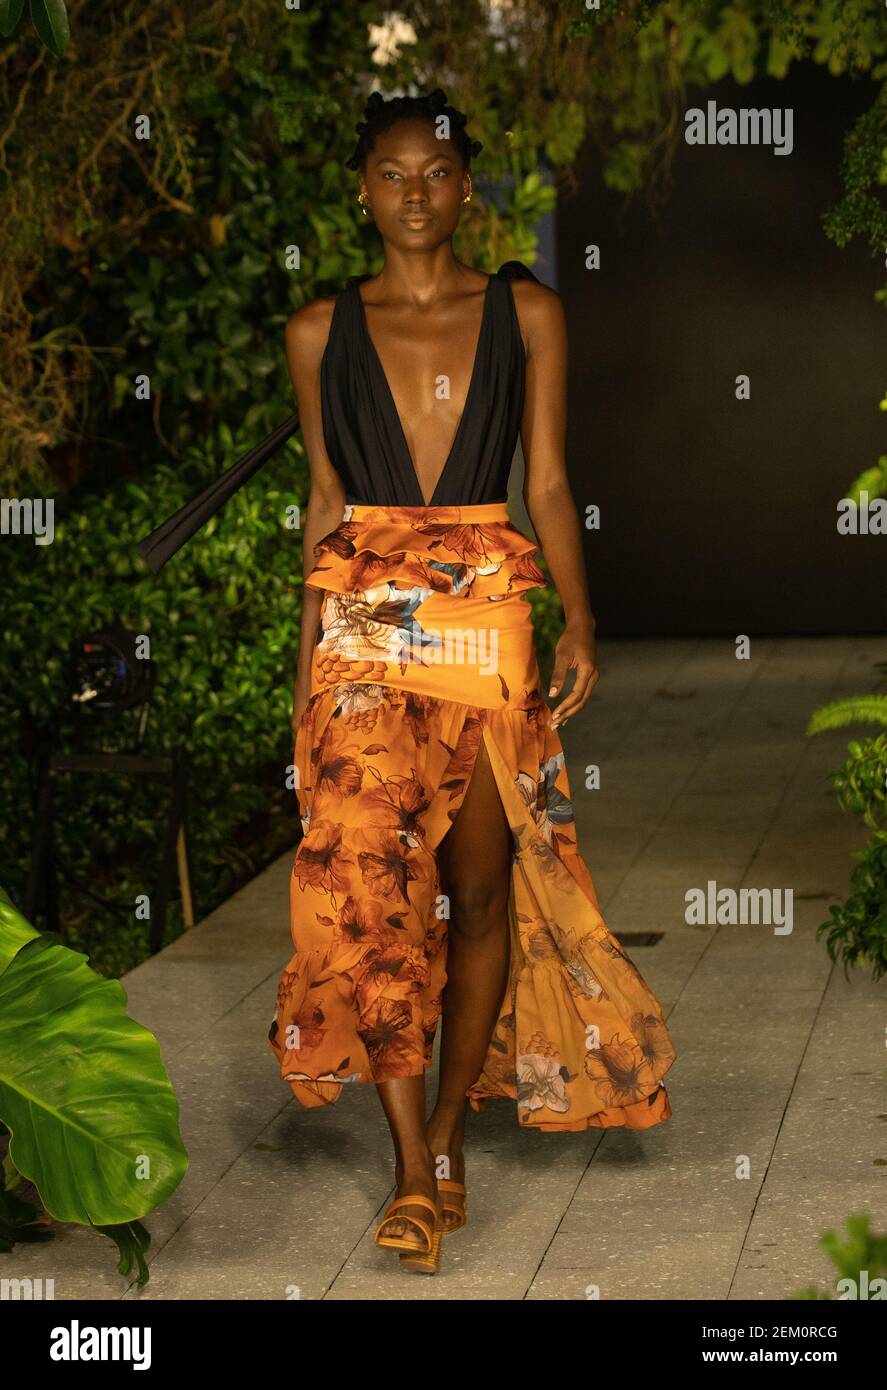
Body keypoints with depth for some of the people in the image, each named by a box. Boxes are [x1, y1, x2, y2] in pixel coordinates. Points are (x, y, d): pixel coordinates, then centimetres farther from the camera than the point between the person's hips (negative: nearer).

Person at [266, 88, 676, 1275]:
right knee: (366, 875, -13)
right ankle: (416, 1172, -10)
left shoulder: (526, 313, 7)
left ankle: (449, 1126, 18)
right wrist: (307, 651, 12)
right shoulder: (322, 331, 9)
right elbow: (325, 496, 13)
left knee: (480, 881, 2)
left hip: (490, 618, 0)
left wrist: (579, 622, -4)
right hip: (363, 628, 0)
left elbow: (547, 483, 5)